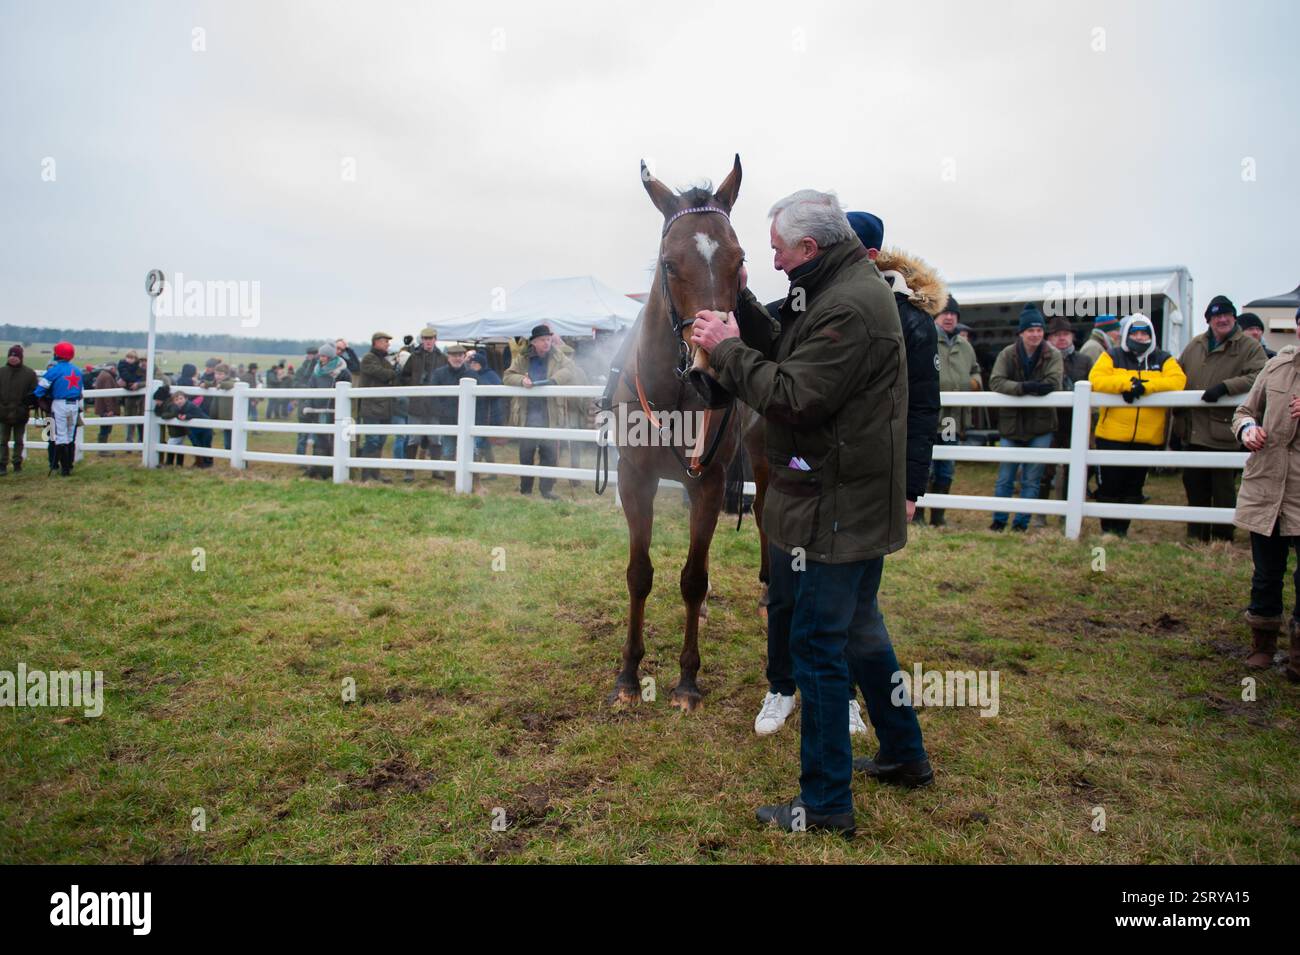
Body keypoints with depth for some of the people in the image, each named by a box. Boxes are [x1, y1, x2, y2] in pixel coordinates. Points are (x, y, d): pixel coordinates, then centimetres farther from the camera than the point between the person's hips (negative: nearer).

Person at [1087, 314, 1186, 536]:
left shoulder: (1163, 360, 8)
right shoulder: (1111, 357, 4)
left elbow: (1178, 380, -9)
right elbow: (1095, 380, -12)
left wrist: (1145, 386, -20)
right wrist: (1129, 382, -21)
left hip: (1147, 439, 2)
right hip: (1112, 436, -2)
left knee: (1133, 488, 10)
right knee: (1109, 487, 3)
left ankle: (1121, 531, 21)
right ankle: (1108, 531, 16)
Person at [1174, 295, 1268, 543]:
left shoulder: (1249, 347, -4)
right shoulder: (1195, 345, 11)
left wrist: (1225, 386, -26)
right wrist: (1177, 407, 10)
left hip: (1223, 432, -5)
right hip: (1193, 431, 5)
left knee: (1223, 489, 4)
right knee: (1194, 485, 14)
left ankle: (1222, 539, 16)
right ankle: (1196, 537, 27)